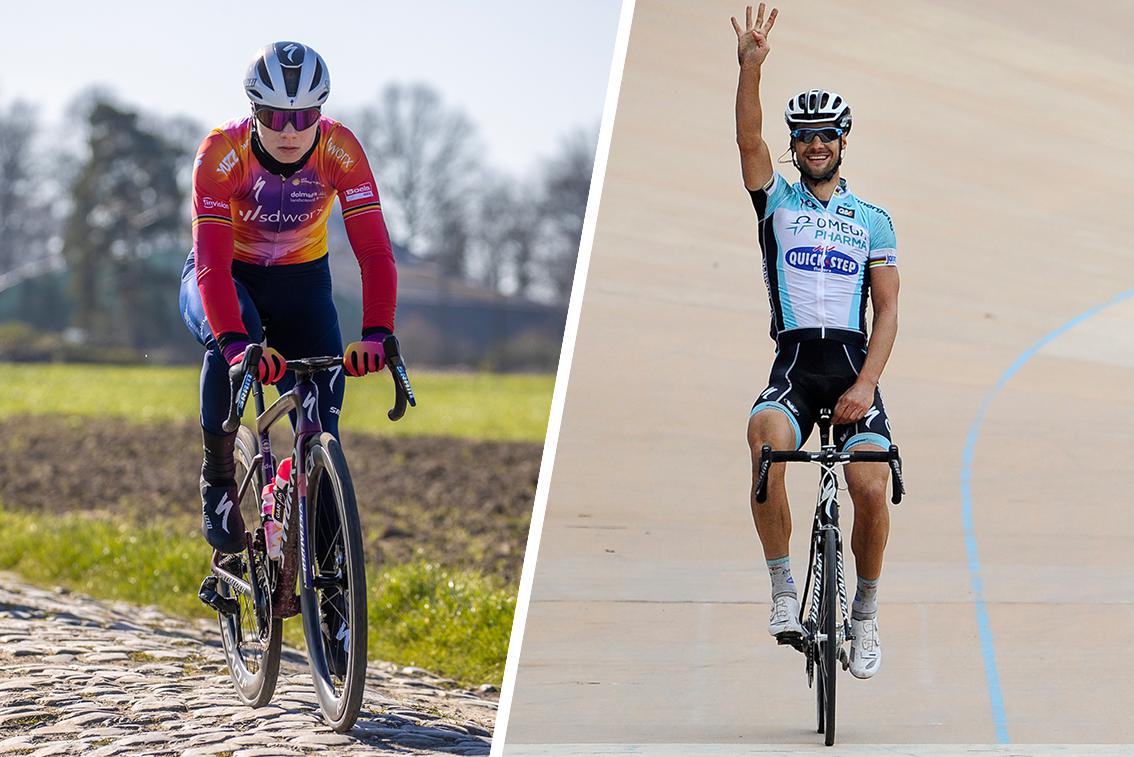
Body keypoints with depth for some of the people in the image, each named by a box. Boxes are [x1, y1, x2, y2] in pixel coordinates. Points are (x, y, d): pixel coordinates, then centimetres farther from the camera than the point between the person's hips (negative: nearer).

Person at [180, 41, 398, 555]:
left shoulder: (340, 150, -24)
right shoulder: (223, 152, -29)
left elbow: (374, 251, -30)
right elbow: (211, 263, -37)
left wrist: (376, 333, -47)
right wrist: (234, 341, -54)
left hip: (300, 280, 2)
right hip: (224, 277, -2)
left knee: (320, 412, -14)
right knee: (233, 343, -36)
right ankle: (218, 473, -17)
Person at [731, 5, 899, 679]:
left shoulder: (873, 220, 14)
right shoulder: (777, 203, 15)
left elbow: (888, 310, 6)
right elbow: (749, 140, -3)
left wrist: (865, 386, -9)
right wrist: (751, 66, -16)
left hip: (855, 366, 0)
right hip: (793, 365, 0)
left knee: (871, 487, -19)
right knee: (765, 444, -32)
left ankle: (866, 616, 4)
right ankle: (784, 592, -20)